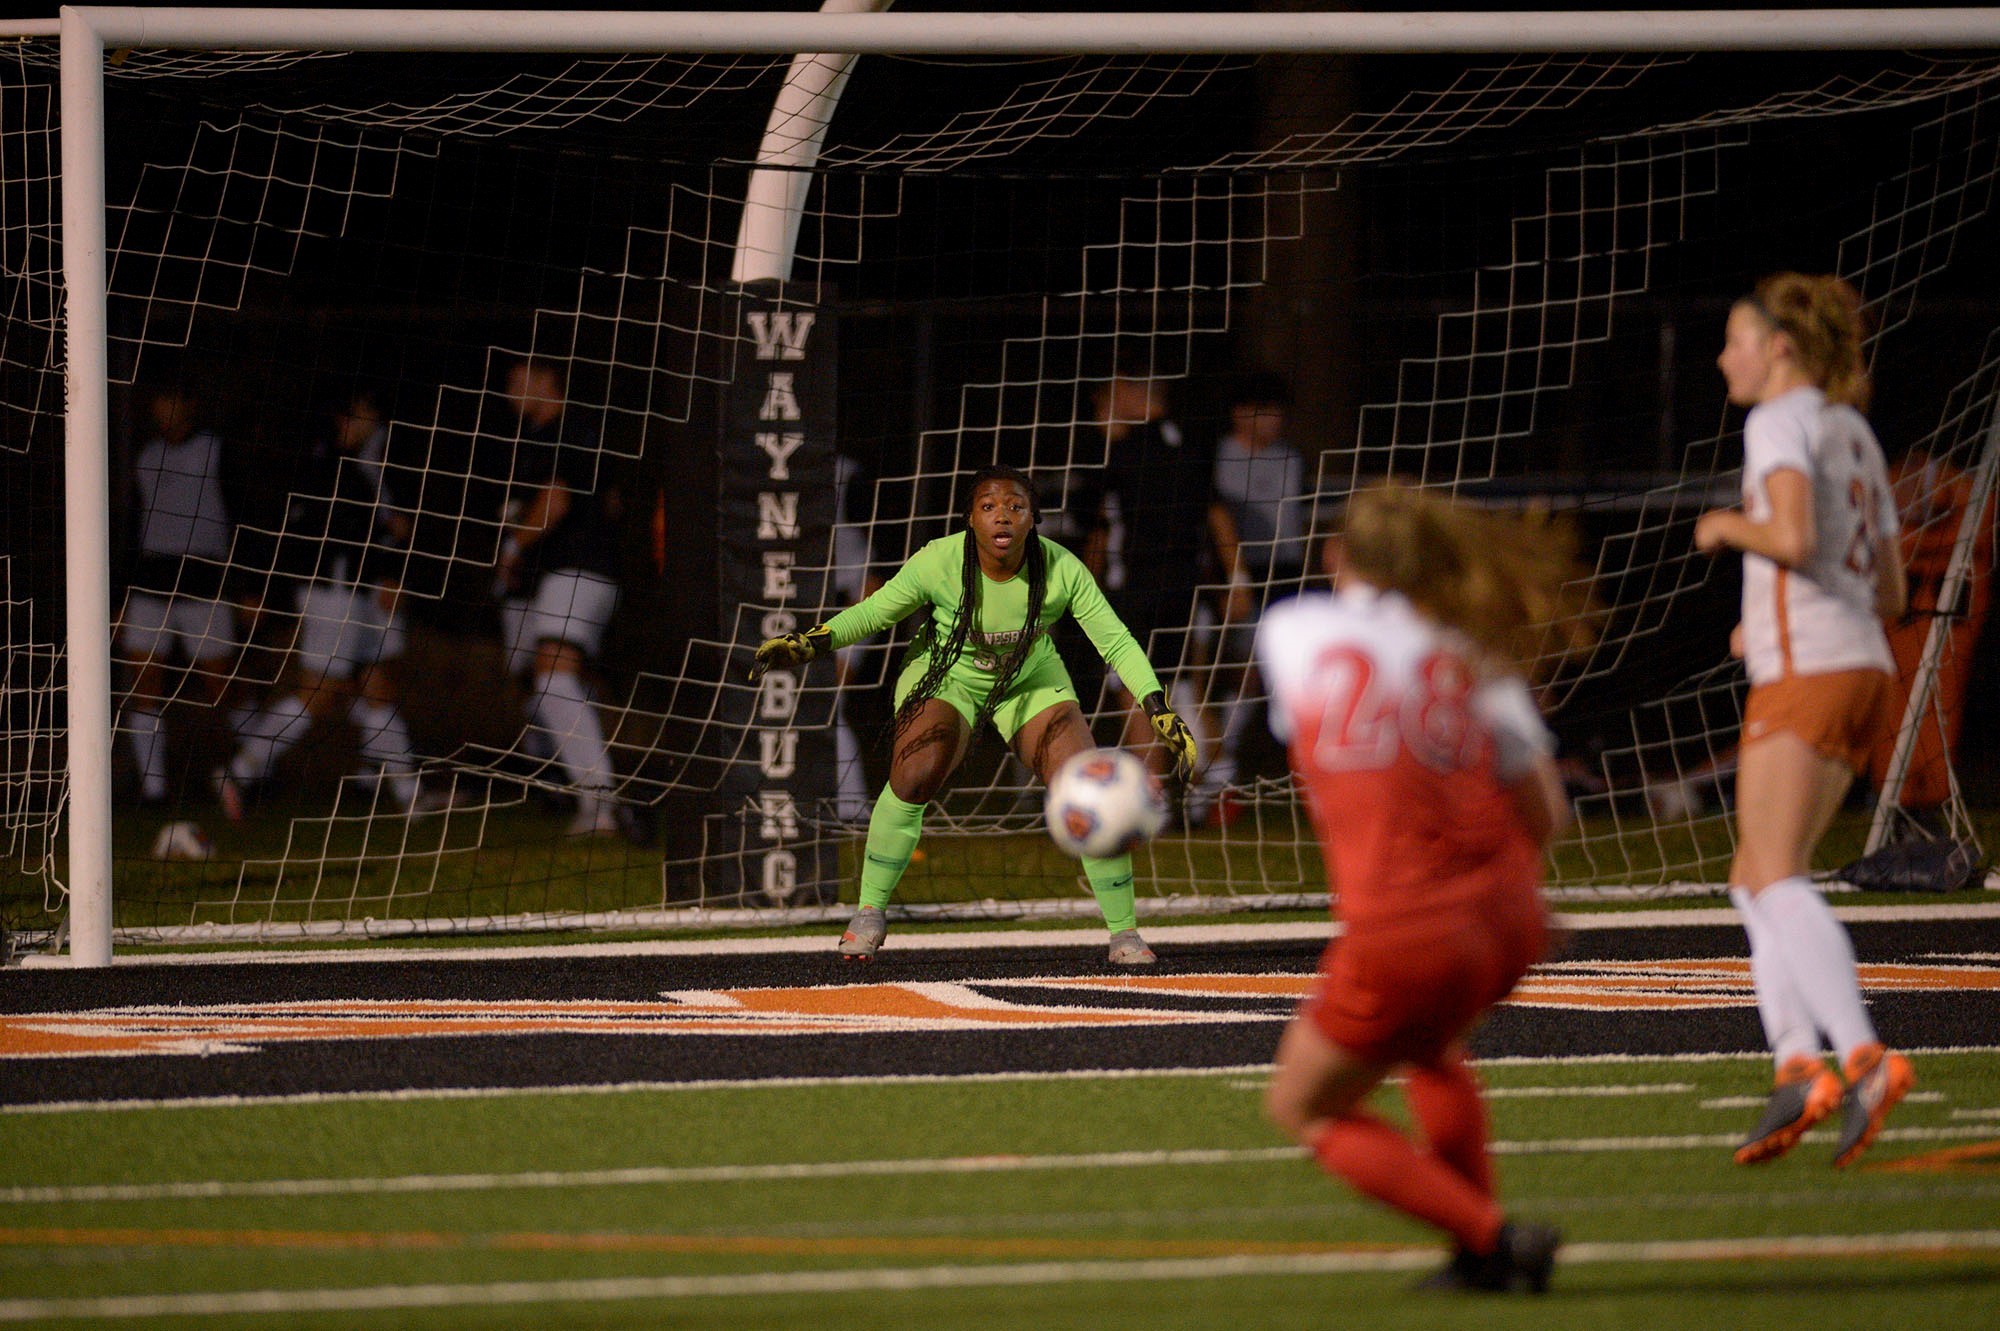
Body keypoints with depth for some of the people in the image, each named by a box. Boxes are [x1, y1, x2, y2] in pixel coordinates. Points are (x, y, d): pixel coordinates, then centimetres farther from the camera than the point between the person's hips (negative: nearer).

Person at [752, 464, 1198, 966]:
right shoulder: (937, 563, -26)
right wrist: (810, 643, -28)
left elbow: (1116, 642, -15)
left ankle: (1124, 933, -1)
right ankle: (870, 915, -8)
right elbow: (873, 612, -13)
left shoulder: (1062, 571, -23)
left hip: (1031, 681, 1)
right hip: (947, 676, -1)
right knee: (912, 780, -26)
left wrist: (1161, 712, -22)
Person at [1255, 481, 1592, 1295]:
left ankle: (1491, 1235, 2)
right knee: (1429, 1050, 35)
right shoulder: (1472, 658, 6)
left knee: (1304, 1108, 17)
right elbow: (1542, 815, 3)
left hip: (1403, 938, -4)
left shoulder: (1291, 632, 2)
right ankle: (1479, 1254, 28)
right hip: (1510, 923, 4)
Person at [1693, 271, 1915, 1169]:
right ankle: (1797, 1061, -4)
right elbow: (1890, 592, 23)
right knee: (1754, 880, 10)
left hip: (1805, 673, -9)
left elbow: (1793, 535, -22)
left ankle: (1864, 1056, -28)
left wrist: (1729, 527, -3)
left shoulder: (1781, 421, -4)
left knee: (1776, 879, -13)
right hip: (1865, 668, 9)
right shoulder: (1855, 434, 22)